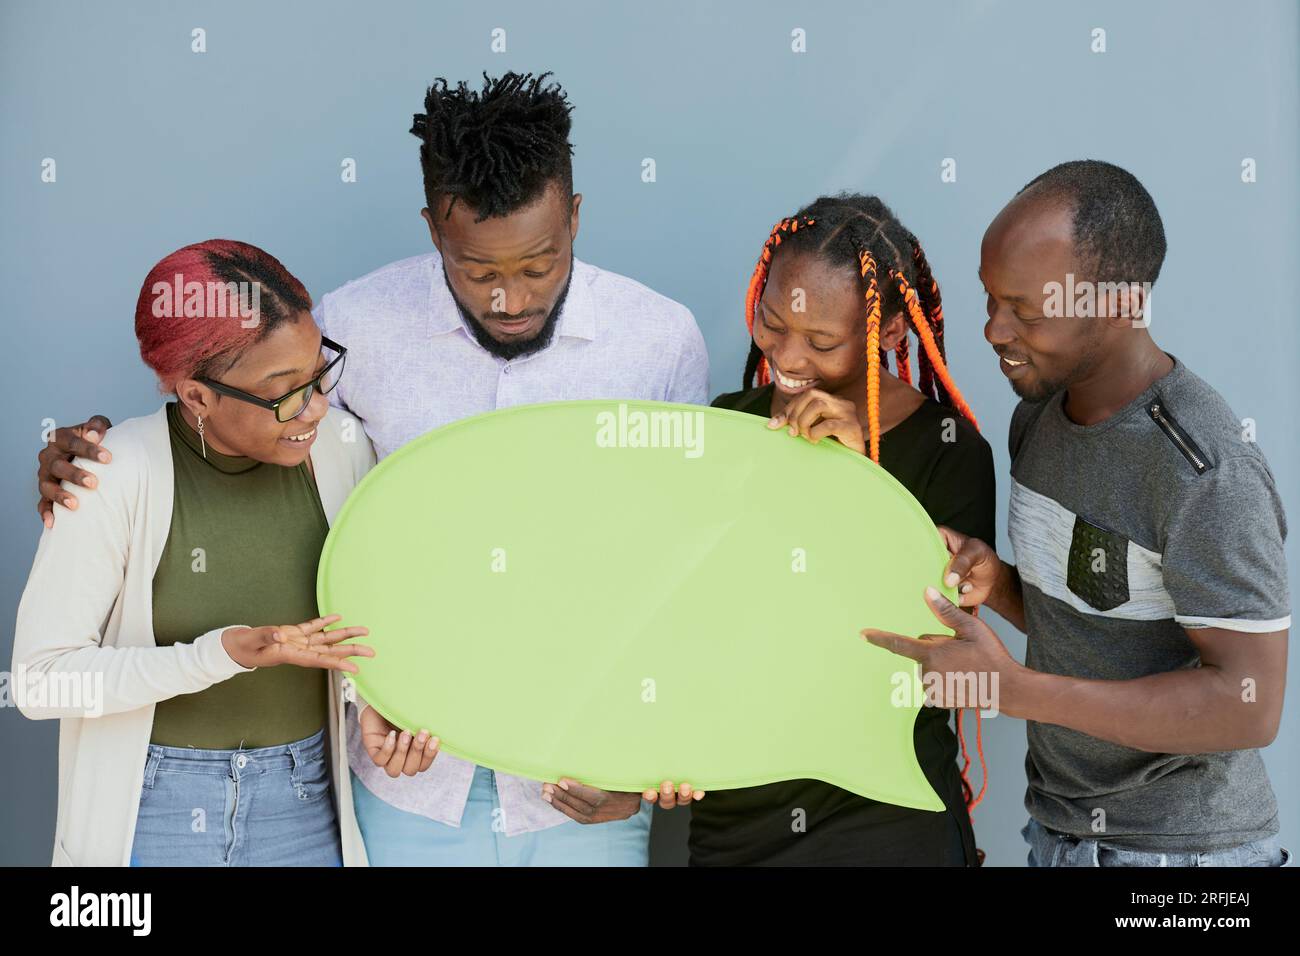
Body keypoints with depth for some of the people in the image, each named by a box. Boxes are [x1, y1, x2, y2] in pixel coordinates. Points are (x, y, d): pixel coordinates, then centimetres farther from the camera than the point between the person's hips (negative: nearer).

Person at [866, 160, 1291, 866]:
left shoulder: (1211, 474, -24)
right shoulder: (1038, 414, 1)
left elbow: (1248, 706, -25)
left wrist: (1015, 688, -29)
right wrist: (998, 585, -10)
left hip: (1180, 845, -7)